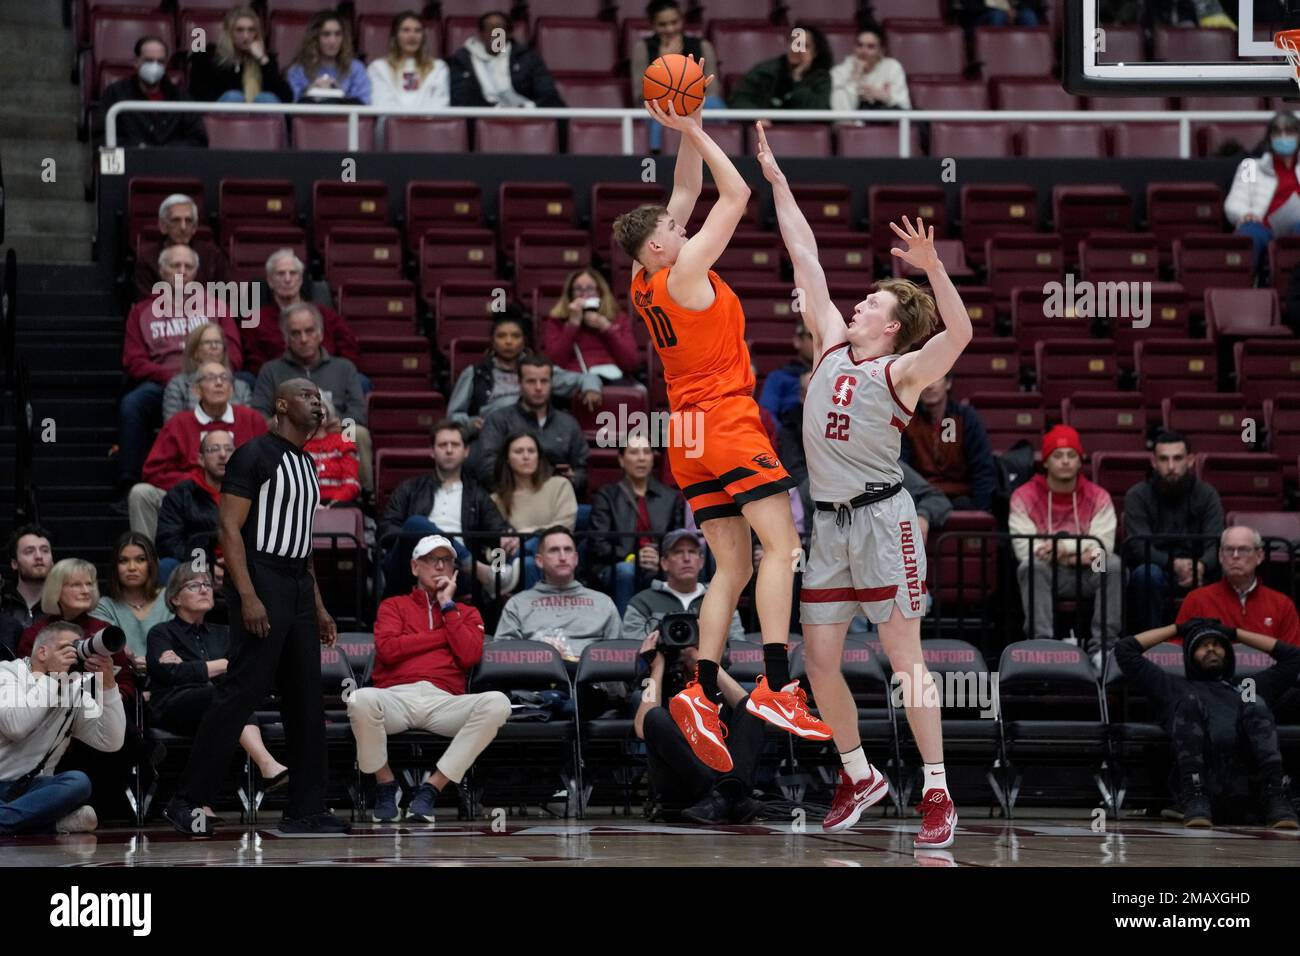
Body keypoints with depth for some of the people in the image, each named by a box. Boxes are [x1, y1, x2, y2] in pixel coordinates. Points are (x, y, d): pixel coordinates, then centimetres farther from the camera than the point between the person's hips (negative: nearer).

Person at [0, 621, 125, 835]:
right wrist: (53, 675, -16)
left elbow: (111, 742, -2)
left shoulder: (76, 693, 12)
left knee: (78, 782, -28)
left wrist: (107, 683, -9)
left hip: (29, 789, 5)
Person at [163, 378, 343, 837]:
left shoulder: (307, 466, 18)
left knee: (306, 699, 6)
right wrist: (248, 597, -23)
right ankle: (187, 801, -8)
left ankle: (305, 809, 9)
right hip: (260, 580, -9)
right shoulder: (255, 455, -8)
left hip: (298, 587, 9)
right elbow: (230, 528, -14)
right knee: (242, 691, -12)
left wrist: (318, 607, 20)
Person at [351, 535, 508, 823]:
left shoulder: (466, 614, 26)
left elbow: (469, 656, 5)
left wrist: (448, 606, 9)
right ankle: (386, 786, -11)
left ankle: (431, 788, -23)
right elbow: (387, 649, 1)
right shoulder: (394, 606, 23)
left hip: (443, 702, 2)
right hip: (397, 696, -1)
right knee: (361, 700, -38)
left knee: (497, 703, -31)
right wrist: (443, 635, 5)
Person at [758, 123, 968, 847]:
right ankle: (860, 776, 22)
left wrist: (933, 268, -37)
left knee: (905, 657, -6)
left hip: (883, 518, -6)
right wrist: (777, 179, 15)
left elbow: (959, 333, -24)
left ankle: (938, 794, -3)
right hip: (830, 522, 6)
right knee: (820, 658, 6)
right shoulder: (833, 345, 12)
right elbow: (807, 258, 14)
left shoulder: (902, 370, -5)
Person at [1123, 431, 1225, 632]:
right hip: (1157, 569, -1)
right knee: (1147, 574, -35)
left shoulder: (1207, 494, 3)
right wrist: (1174, 564, -35)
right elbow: (1138, 546, -16)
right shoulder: (1137, 496, -3)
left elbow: (1216, 544, -9)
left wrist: (1201, 566, -34)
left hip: (1196, 573, 1)